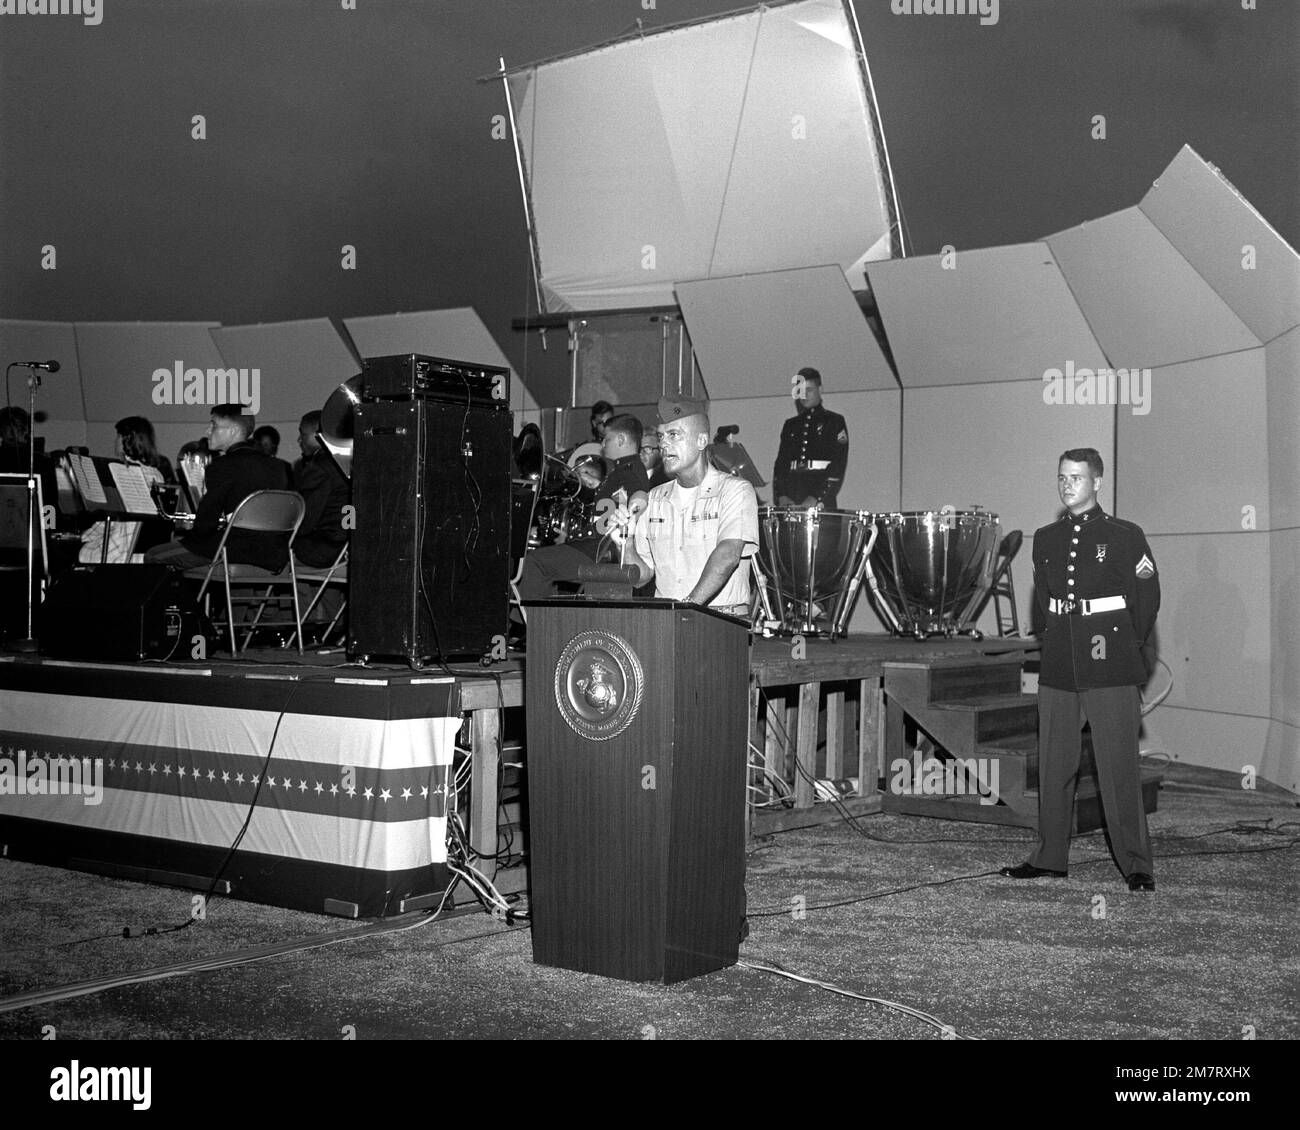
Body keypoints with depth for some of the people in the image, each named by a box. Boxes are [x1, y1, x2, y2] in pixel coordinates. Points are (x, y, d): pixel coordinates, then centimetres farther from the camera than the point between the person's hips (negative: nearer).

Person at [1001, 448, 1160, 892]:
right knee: (1053, 767, 8)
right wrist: (1050, 644, 13)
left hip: (1110, 672, -5)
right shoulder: (1045, 539, 13)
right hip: (1058, 672, 5)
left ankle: (1136, 866, 2)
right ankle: (1050, 858, 17)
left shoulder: (1125, 537, -1)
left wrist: (1127, 651, 5)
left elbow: (1147, 601, 3)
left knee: (1119, 768, -5)